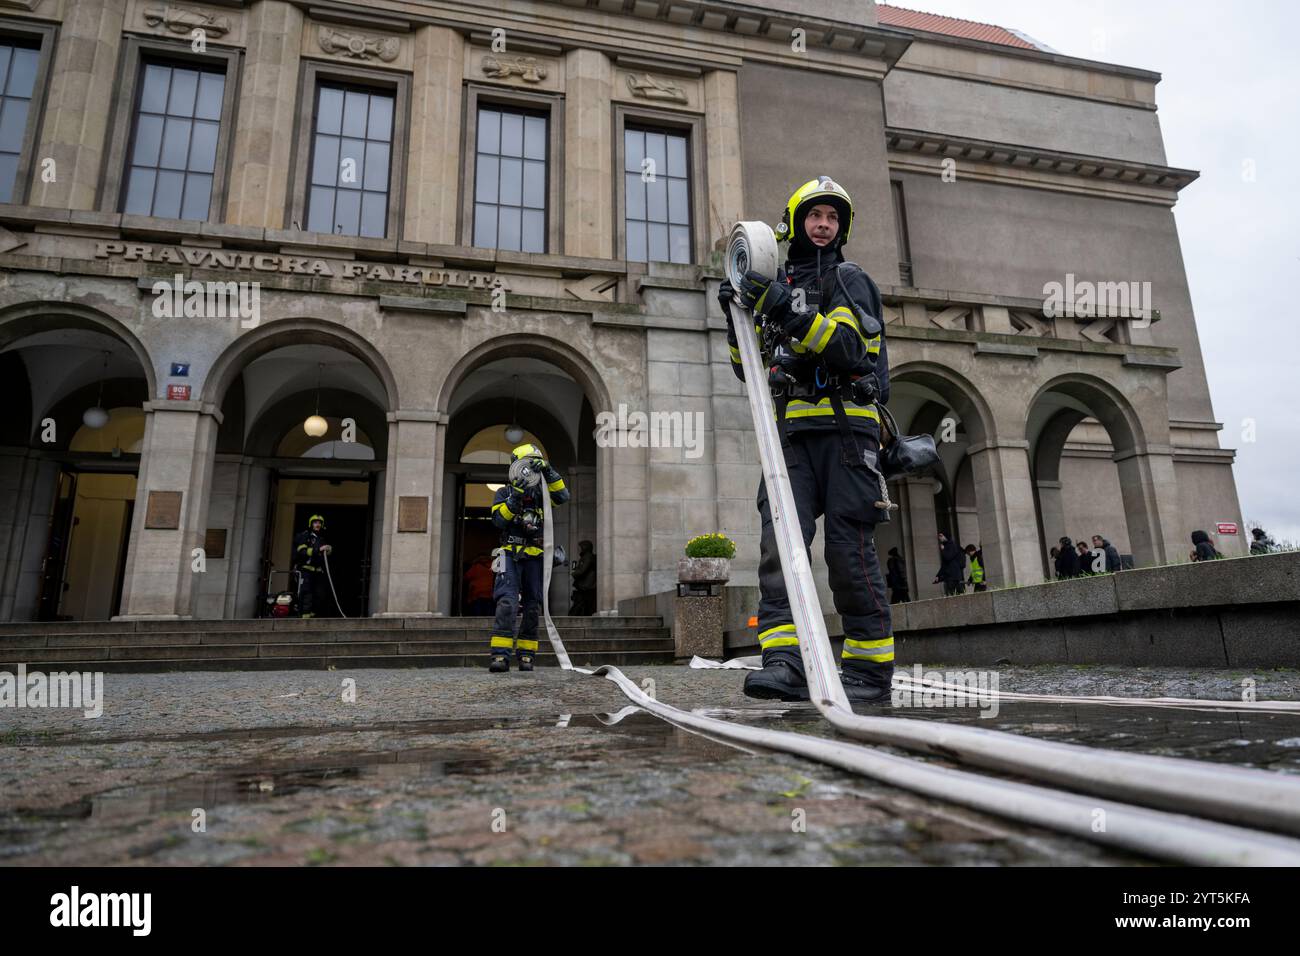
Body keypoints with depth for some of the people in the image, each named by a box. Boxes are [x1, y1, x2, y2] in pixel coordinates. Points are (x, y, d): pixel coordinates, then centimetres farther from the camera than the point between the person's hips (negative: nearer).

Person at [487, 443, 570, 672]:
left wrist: (549, 472, -15)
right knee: (507, 603, -18)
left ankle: (526, 654, 12)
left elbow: (562, 496, -6)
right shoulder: (503, 493, 6)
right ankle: (500, 655, -22)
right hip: (510, 555, -3)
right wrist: (514, 498, -19)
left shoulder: (540, 494, 12)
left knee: (532, 607, 4)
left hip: (534, 557, 3)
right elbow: (499, 520, -9)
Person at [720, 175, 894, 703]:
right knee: (779, 540, -12)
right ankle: (784, 661, -15)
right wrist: (740, 319, 7)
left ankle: (870, 667, 3)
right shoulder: (777, 288, 24)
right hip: (793, 431, 5)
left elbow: (849, 350, -11)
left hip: (845, 427, -4)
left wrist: (788, 311, -18)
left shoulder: (849, 279, 8)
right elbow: (750, 369, 22)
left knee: (850, 548, -7)